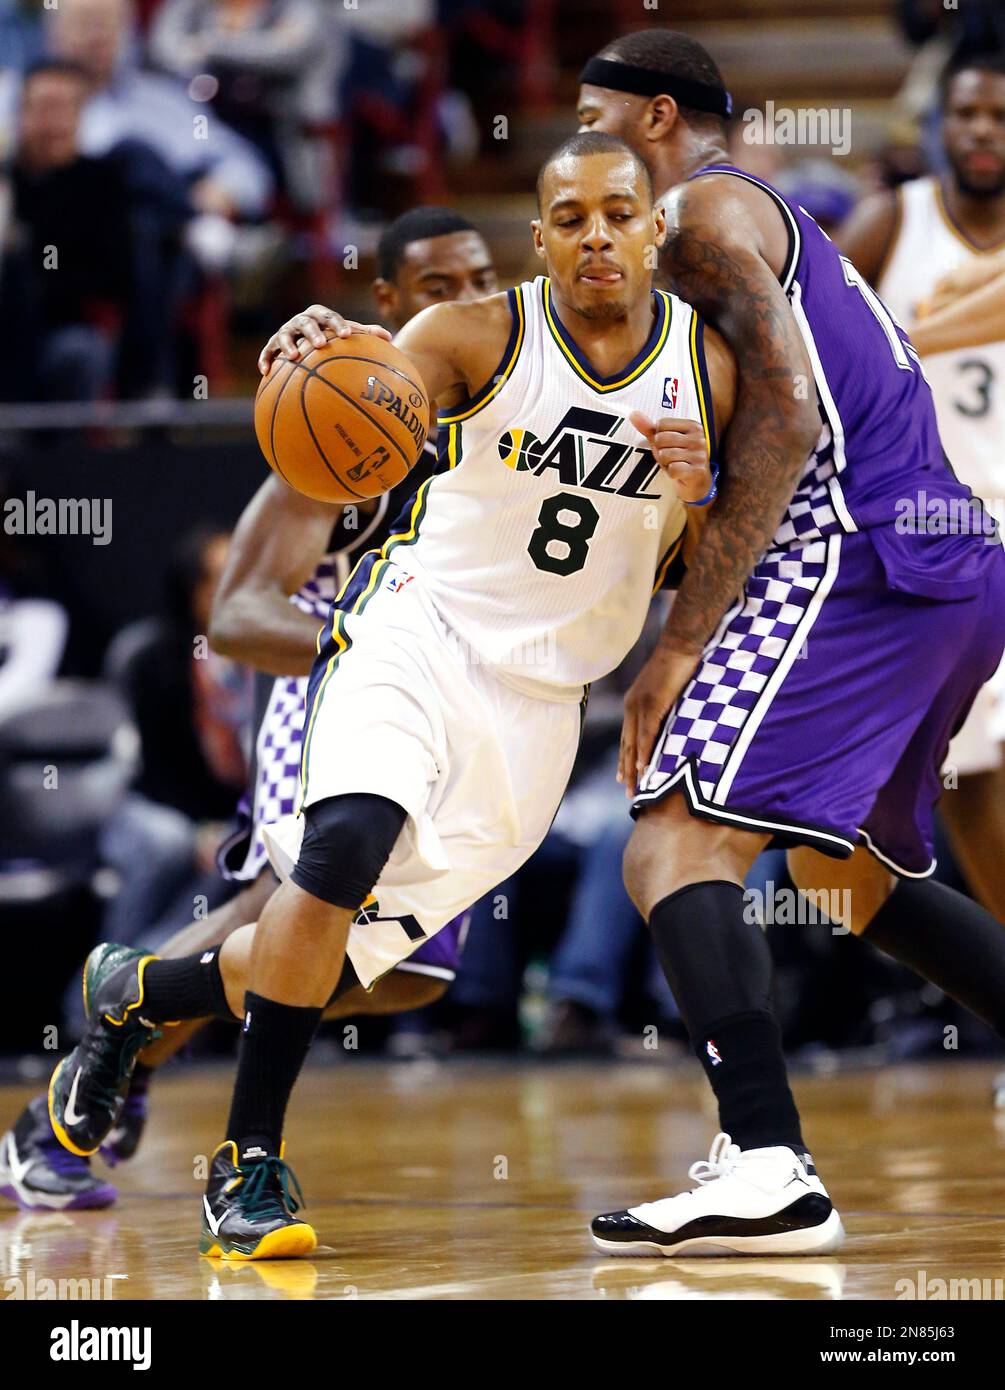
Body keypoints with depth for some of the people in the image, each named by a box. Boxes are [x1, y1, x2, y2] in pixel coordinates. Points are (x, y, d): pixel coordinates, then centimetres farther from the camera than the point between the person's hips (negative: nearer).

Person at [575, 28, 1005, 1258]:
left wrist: (680, 644, -17)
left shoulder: (708, 210, -2)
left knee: (674, 844, -16)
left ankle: (767, 1169, -30)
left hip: (859, 557, -10)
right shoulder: (765, 221, 29)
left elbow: (786, 421, -15)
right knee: (847, 871, 27)